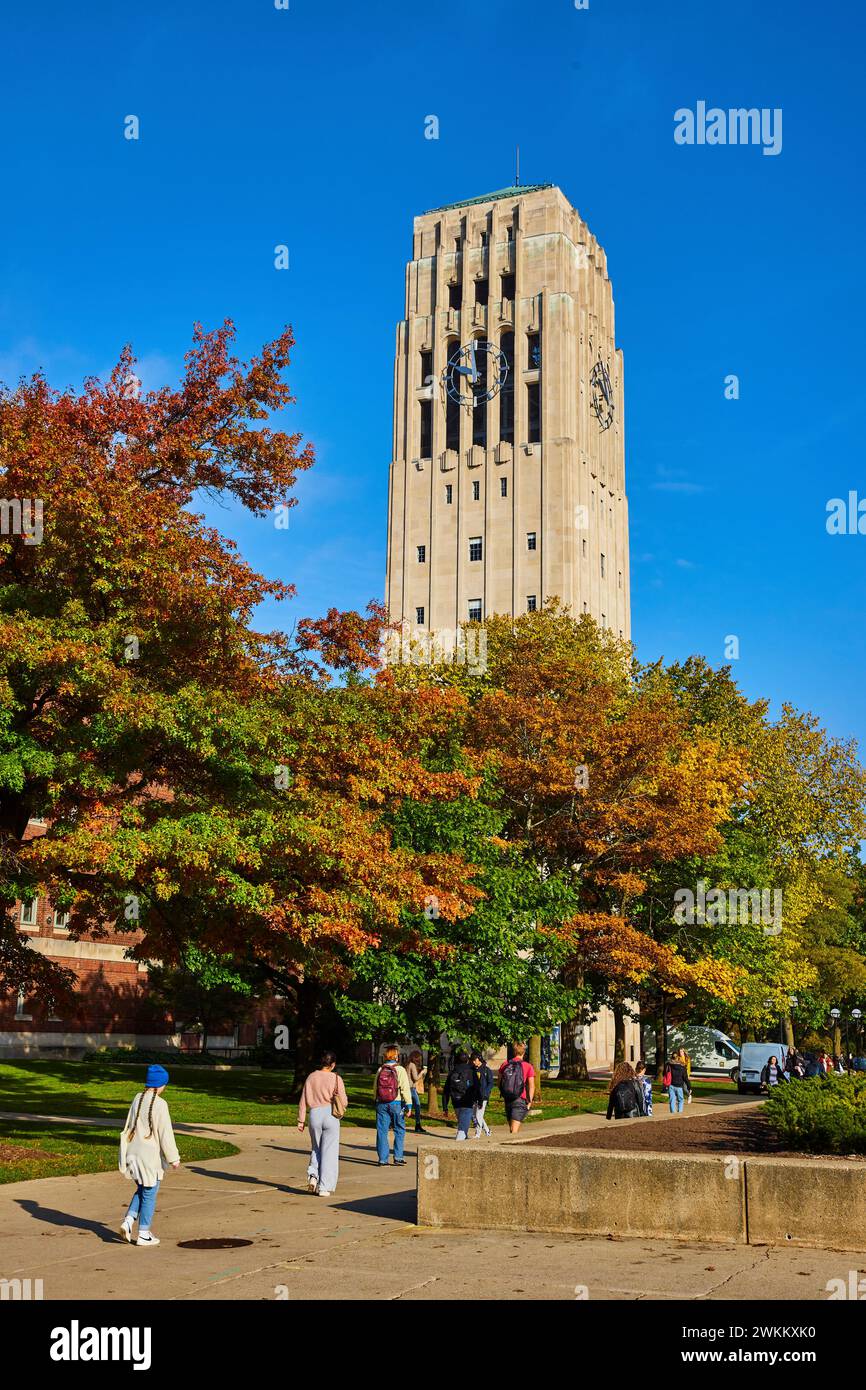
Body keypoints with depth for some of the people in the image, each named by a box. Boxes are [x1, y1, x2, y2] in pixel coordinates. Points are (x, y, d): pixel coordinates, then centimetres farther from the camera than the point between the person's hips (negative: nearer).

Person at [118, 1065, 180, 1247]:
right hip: (150, 1155, -6)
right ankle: (144, 1234, 12)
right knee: (149, 1193, 6)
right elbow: (165, 1133, -17)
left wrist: (126, 1153, 22)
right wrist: (173, 1158, -9)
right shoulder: (160, 1104, -17)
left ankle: (128, 1220, 6)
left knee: (141, 1189, 23)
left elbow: (128, 1128, 12)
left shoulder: (137, 1099, 3)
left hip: (133, 1153, 6)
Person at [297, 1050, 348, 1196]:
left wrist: (301, 1120, 10)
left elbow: (303, 1101, 5)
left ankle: (313, 1174, -1)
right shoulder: (336, 1079, -4)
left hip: (314, 1114, 3)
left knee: (316, 1149, 22)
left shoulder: (311, 1077, 4)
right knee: (329, 1151, 5)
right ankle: (324, 1187, 2)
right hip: (331, 1115, -2)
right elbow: (344, 1102, -4)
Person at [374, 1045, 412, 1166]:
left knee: (382, 1132, 5)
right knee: (399, 1131, 10)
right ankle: (398, 1158, 8)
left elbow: (375, 1088, 12)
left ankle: (383, 1159, 4)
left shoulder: (380, 1070, 5)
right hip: (396, 1103, -3)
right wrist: (408, 1105, -10)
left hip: (381, 1104, 3)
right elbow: (405, 1088, -12)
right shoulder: (400, 1070, -7)